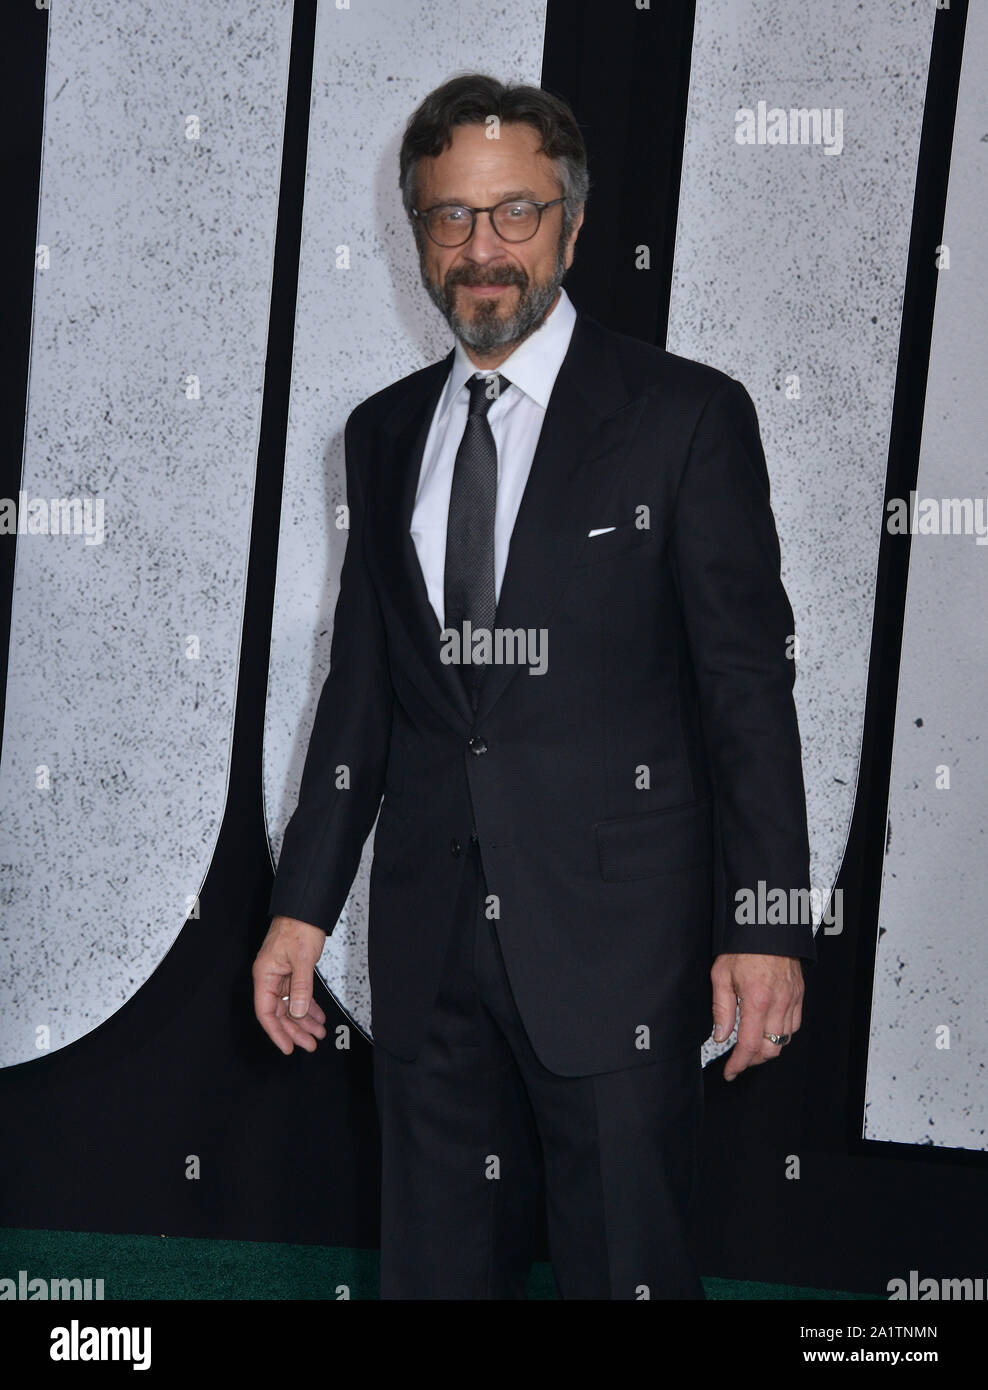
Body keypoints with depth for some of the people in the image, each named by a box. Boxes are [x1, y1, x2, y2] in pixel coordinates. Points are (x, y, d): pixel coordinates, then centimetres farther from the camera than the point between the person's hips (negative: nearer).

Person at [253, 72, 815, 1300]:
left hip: (614, 929, -4)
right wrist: (302, 905, 11)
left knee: (624, 1266, 3)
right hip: (427, 934, 5)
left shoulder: (687, 415, -3)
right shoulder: (384, 434, 12)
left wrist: (766, 923, -11)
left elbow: (748, 683, -6)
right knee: (435, 1262, 12)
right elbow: (360, 683, 15)